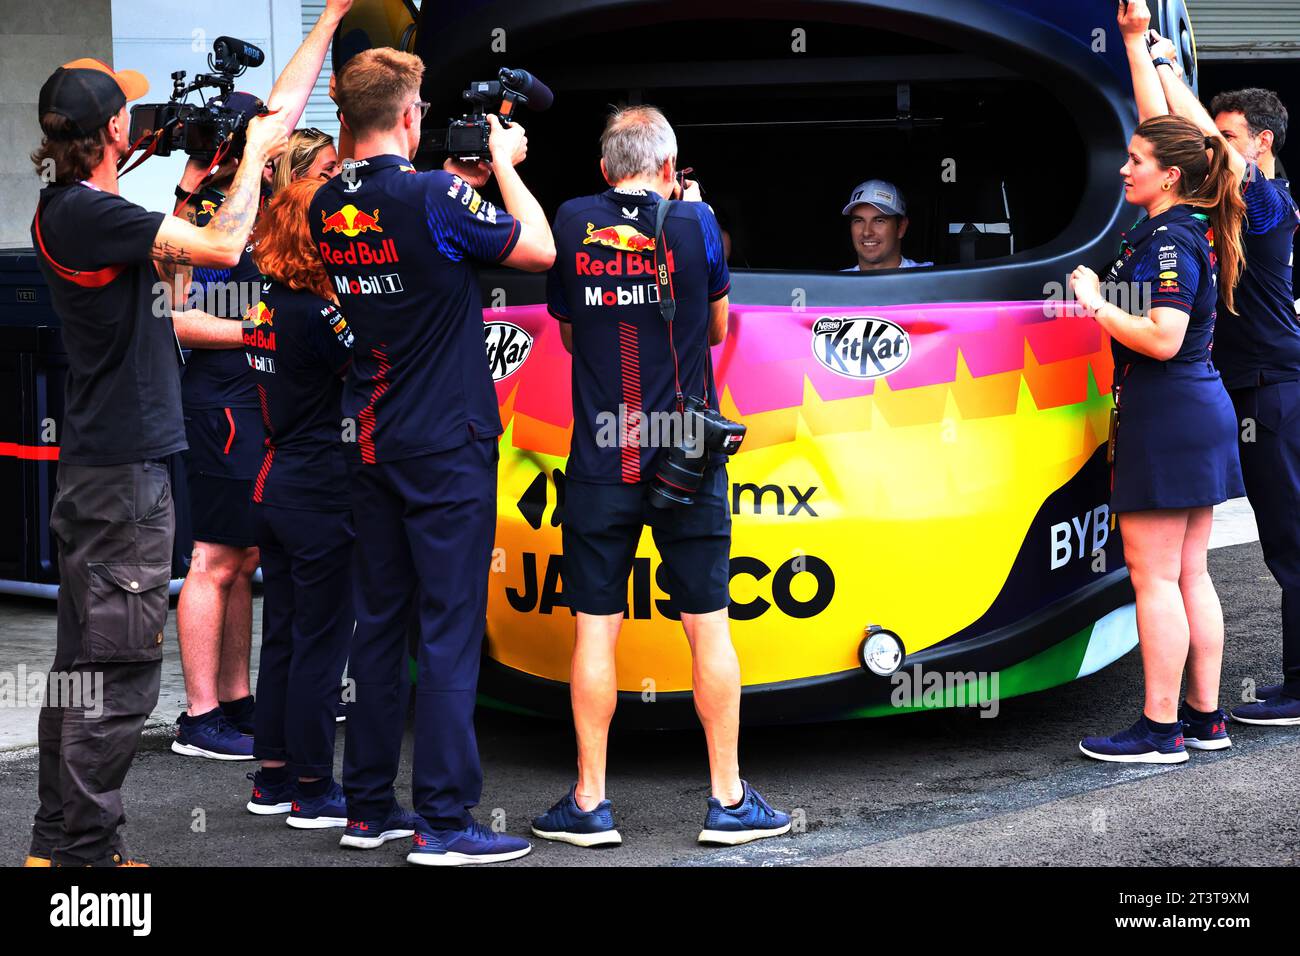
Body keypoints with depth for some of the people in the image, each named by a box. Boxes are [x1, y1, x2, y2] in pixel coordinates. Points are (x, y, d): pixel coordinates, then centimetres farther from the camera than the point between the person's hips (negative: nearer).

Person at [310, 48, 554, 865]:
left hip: (372, 443, 7)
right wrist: (505, 165, 4)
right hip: (446, 445, -7)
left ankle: (367, 804, 18)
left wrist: (461, 181, 15)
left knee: (379, 620, 13)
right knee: (451, 628, -4)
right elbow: (540, 250, -7)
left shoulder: (330, 208, 3)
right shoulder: (436, 199, -17)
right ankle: (445, 820, -4)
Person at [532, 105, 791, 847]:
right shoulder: (693, 223, -4)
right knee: (709, 624, 5)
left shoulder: (573, 223, 1)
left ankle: (589, 803, 7)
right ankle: (729, 799, 10)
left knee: (596, 628, 4)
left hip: (601, 460, 1)